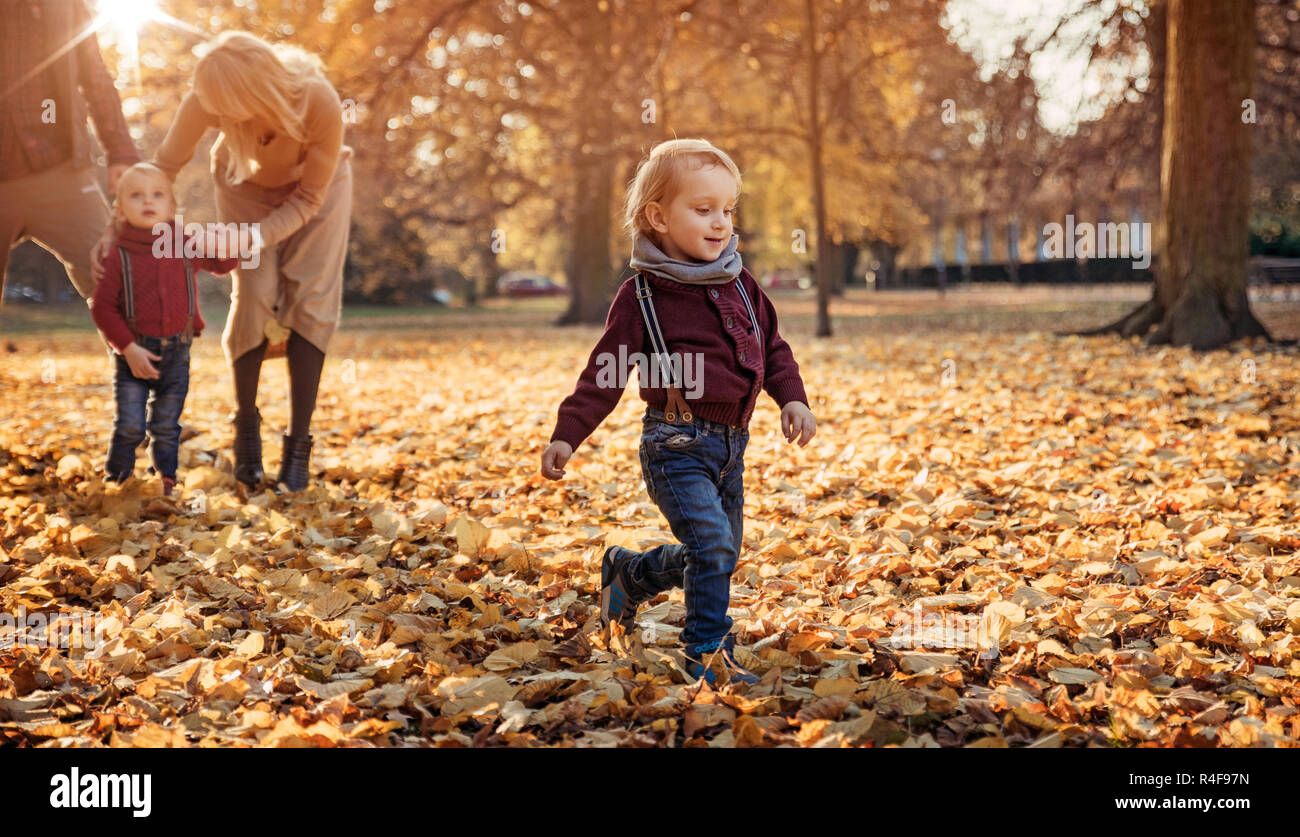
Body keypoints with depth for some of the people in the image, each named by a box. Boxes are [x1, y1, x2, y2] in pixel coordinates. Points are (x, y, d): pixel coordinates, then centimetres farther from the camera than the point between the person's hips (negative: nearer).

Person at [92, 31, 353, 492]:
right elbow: (164, 164, -20)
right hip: (247, 183, 1)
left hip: (317, 184, -1)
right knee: (255, 295, -15)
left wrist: (259, 236, -37)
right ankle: (246, 423, 6)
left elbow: (308, 198, -24)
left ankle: (298, 446, -7)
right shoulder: (209, 98, -35)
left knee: (311, 302, -13)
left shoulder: (321, 104, -39)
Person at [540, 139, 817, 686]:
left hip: (731, 444, 7)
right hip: (677, 443, -7)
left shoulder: (741, 287, 9)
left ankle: (627, 574, 40)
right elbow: (604, 372, -7)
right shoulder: (642, 296, -7)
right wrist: (567, 435, -14)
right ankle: (707, 652, -1)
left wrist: (793, 399, 1)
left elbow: (772, 349, 18)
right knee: (712, 543, -18)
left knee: (719, 552, 16)